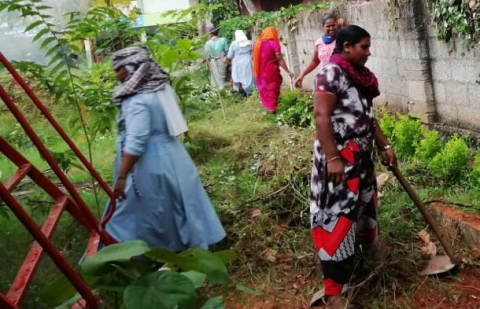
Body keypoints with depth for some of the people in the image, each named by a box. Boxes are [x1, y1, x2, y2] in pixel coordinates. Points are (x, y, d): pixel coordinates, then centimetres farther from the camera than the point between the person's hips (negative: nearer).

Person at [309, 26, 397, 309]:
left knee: (363, 204, 22)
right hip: (339, 157, -9)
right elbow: (321, 115, -21)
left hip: (362, 155, 9)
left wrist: (384, 146, 17)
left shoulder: (360, 75, 12)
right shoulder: (332, 72, -14)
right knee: (338, 216, -6)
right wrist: (333, 158, -24)